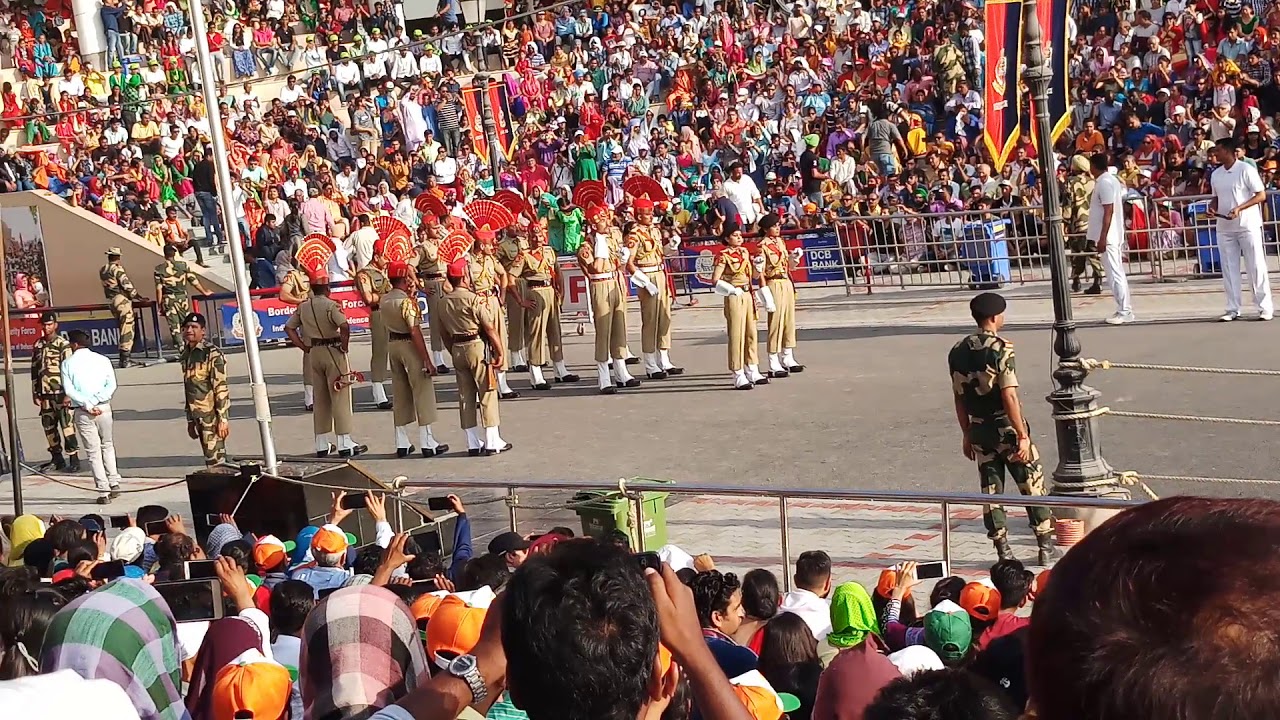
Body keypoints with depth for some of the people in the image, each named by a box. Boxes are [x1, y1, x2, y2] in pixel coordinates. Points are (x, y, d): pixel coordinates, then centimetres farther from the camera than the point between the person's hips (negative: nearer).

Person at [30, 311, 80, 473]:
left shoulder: (63, 344, -5)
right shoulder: (37, 346, 12)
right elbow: (34, 371, 15)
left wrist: (68, 393, -13)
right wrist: (35, 394, 12)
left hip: (61, 393, -6)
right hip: (44, 393, 6)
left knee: (66, 425, -7)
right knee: (48, 426, 8)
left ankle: (74, 458, -3)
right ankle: (57, 458, 19)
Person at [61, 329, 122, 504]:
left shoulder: (68, 363, -1)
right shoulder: (102, 360, 4)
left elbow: (69, 390, -10)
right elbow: (111, 385, -5)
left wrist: (88, 405, -12)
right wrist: (97, 400, -9)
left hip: (82, 411, -2)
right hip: (103, 408, 2)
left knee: (93, 452, 3)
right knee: (107, 446, 20)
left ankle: (103, 491, 1)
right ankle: (114, 483, 13)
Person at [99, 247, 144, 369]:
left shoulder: (102, 271, 12)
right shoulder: (117, 268, -11)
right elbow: (126, 284, -15)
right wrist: (136, 295, 0)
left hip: (111, 302, 8)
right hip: (122, 300, -8)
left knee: (123, 330, 16)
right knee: (127, 331, -5)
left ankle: (123, 359, 18)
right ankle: (125, 360, -9)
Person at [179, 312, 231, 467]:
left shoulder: (212, 353, -11)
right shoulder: (186, 355, 13)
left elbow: (221, 388, -15)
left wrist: (223, 419, -19)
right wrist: (190, 420, 19)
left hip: (212, 414, -8)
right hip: (198, 416, 8)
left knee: (215, 459, -9)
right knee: (210, 458, 11)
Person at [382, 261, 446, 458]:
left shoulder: (384, 300, 5)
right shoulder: (407, 301, -18)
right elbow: (415, 332, -21)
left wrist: (410, 295, 18)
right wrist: (427, 360, -20)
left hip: (392, 345, 8)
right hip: (409, 345, -8)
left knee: (400, 393, 13)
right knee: (422, 393, 0)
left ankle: (402, 443, 16)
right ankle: (427, 443, 1)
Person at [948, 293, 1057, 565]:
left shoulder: (958, 352, 3)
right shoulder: (1000, 348, -16)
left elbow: (959, 398, 8)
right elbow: (1009, 396, -20)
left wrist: (966, 434, 17)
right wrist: (1023, 435, -18)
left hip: (979, 431, 5)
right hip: (1007, 429, -5)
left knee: (991, 491, 9)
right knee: (1032, 486, 7)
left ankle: (1004, 552, 11)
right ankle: (1046, 546, 11)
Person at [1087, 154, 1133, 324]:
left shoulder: (1104, 183, -16)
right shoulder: (1112, 179, 15)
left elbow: (1108, 211, -21)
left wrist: (1102, 238, -23)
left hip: (1108, 237, -10)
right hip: (1114, 235, 10)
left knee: (1114, 274, -8)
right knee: (1117, 273, 11)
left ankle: (1124, 312, -9)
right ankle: (1124, 310, 14)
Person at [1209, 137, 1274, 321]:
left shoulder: (1246, 170, -9)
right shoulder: (1215, 175, 10)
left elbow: (1261, 195, -10)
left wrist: (1239, 209, -21)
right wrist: (1212, 206, 0)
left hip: (1248, 225, -6)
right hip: (1225, 228, 6)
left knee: (1256, 266, -3)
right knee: (1229, 269, 5)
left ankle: (1265, 308, 1)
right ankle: (1232, 309, 10)